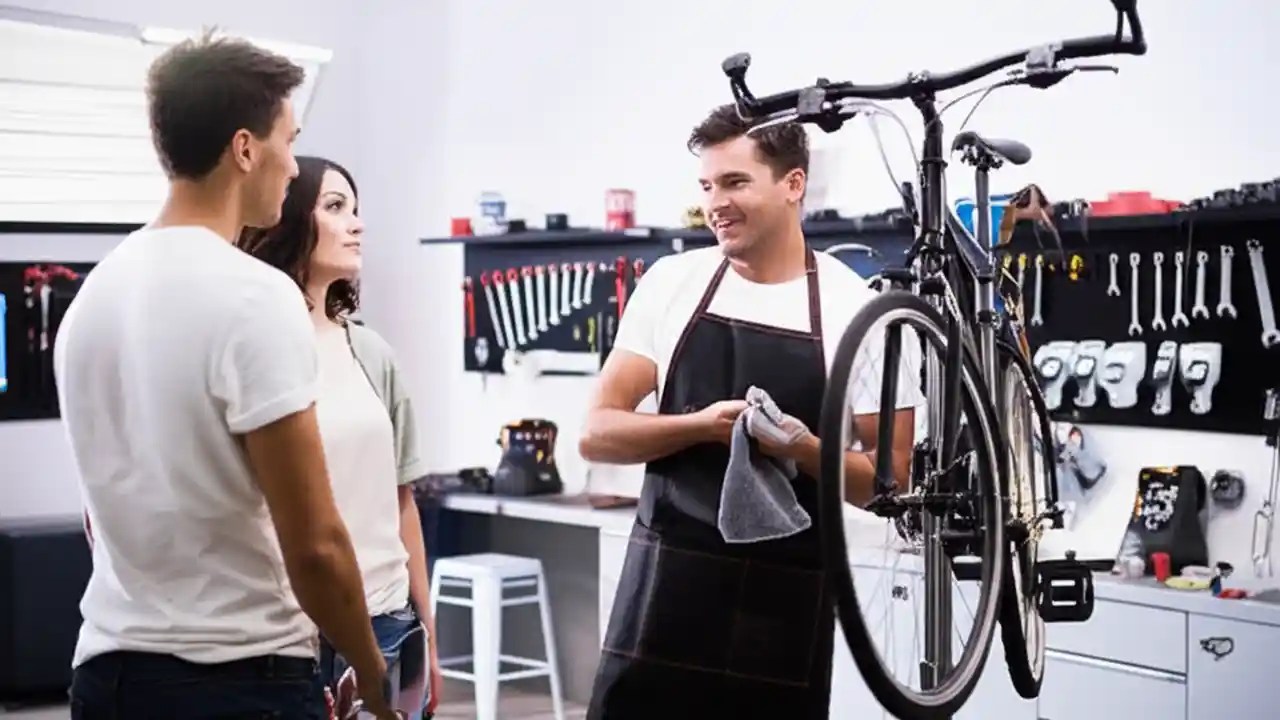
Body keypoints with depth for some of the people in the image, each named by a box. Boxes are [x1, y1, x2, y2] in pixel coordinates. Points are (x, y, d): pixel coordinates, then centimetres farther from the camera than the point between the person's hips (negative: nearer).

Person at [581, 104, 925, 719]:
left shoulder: (859, 312, -4)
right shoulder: (670, 283, 2)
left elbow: (889, 478, 0)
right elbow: (598, 434, 0)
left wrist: (804, 449, -20)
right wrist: (703, 425, -17)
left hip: (785, 597, -1)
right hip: (667, 582, 1)